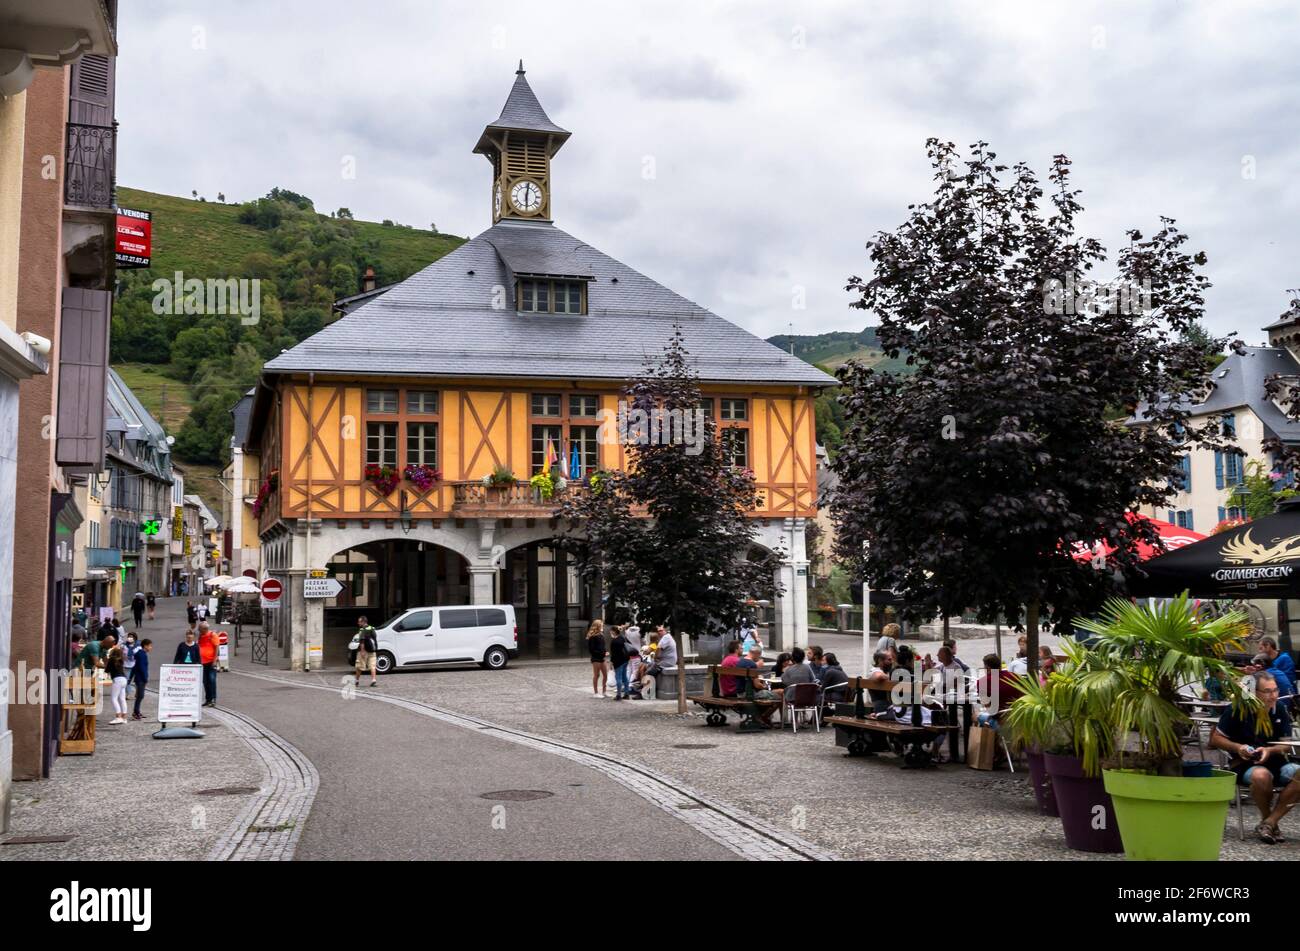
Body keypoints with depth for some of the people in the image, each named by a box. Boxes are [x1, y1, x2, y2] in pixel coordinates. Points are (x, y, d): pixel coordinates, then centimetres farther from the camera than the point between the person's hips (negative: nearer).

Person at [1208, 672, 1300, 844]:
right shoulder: (1237, 709, -7)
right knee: (1261, 775, -38)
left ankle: (1269, 822, -15)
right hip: (1244, 765, -4)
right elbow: (1216, 739, 1)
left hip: (1274, 762, 4)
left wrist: (1269, 750, -12)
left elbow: (1286, 745, 9)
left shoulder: (1280, 710, 5)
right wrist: (1238, 747, -17)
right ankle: (1267, 819, -7)